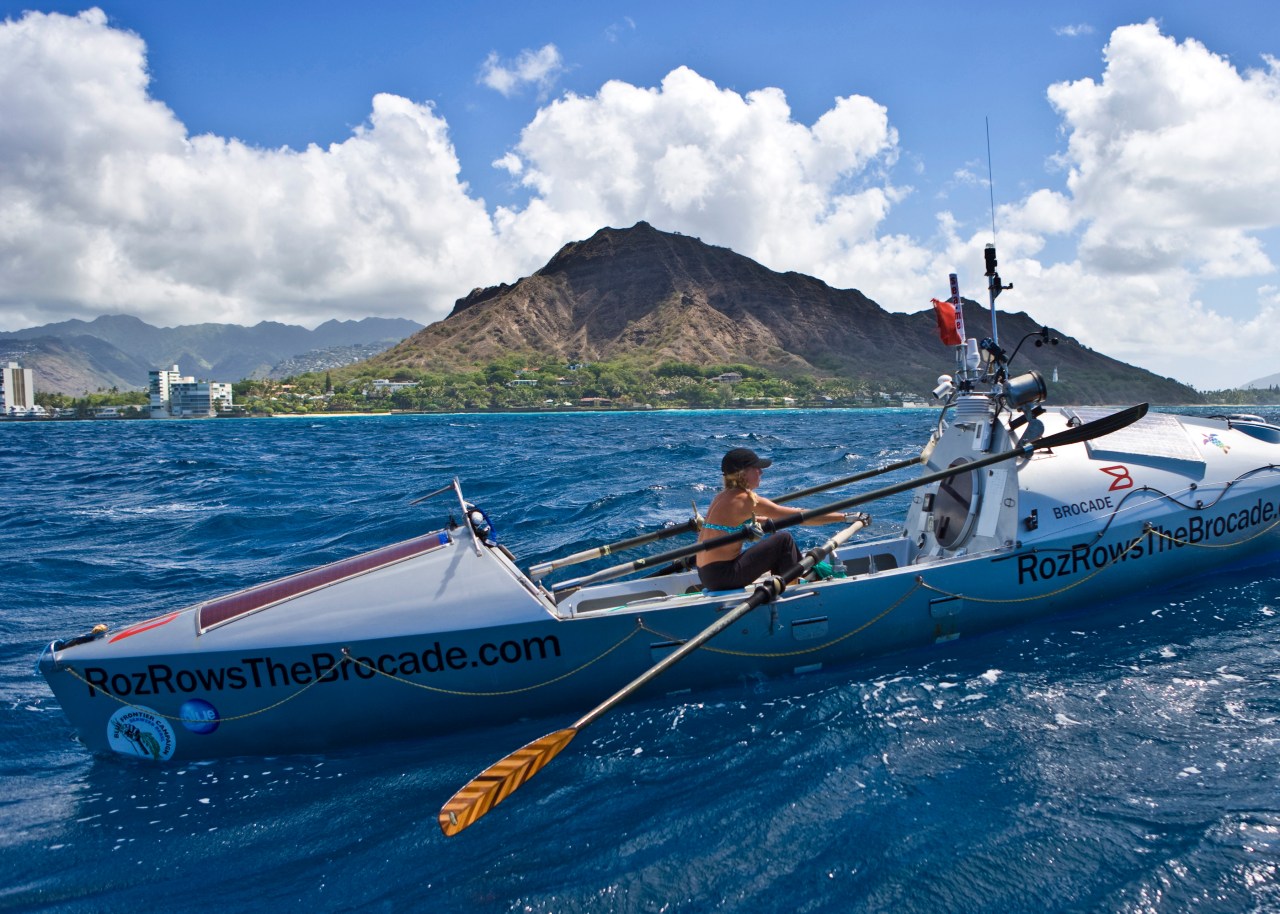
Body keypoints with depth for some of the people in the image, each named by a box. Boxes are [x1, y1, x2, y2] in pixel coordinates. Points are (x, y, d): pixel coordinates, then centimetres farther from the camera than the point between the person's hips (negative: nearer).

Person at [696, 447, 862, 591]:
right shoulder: (746, 499, -15)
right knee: (784, 540, -5)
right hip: (722, 575, -9)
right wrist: (845, 517, -11)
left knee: (778, 551, 20)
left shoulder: (725, 496, 11)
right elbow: (798, 516, -15)